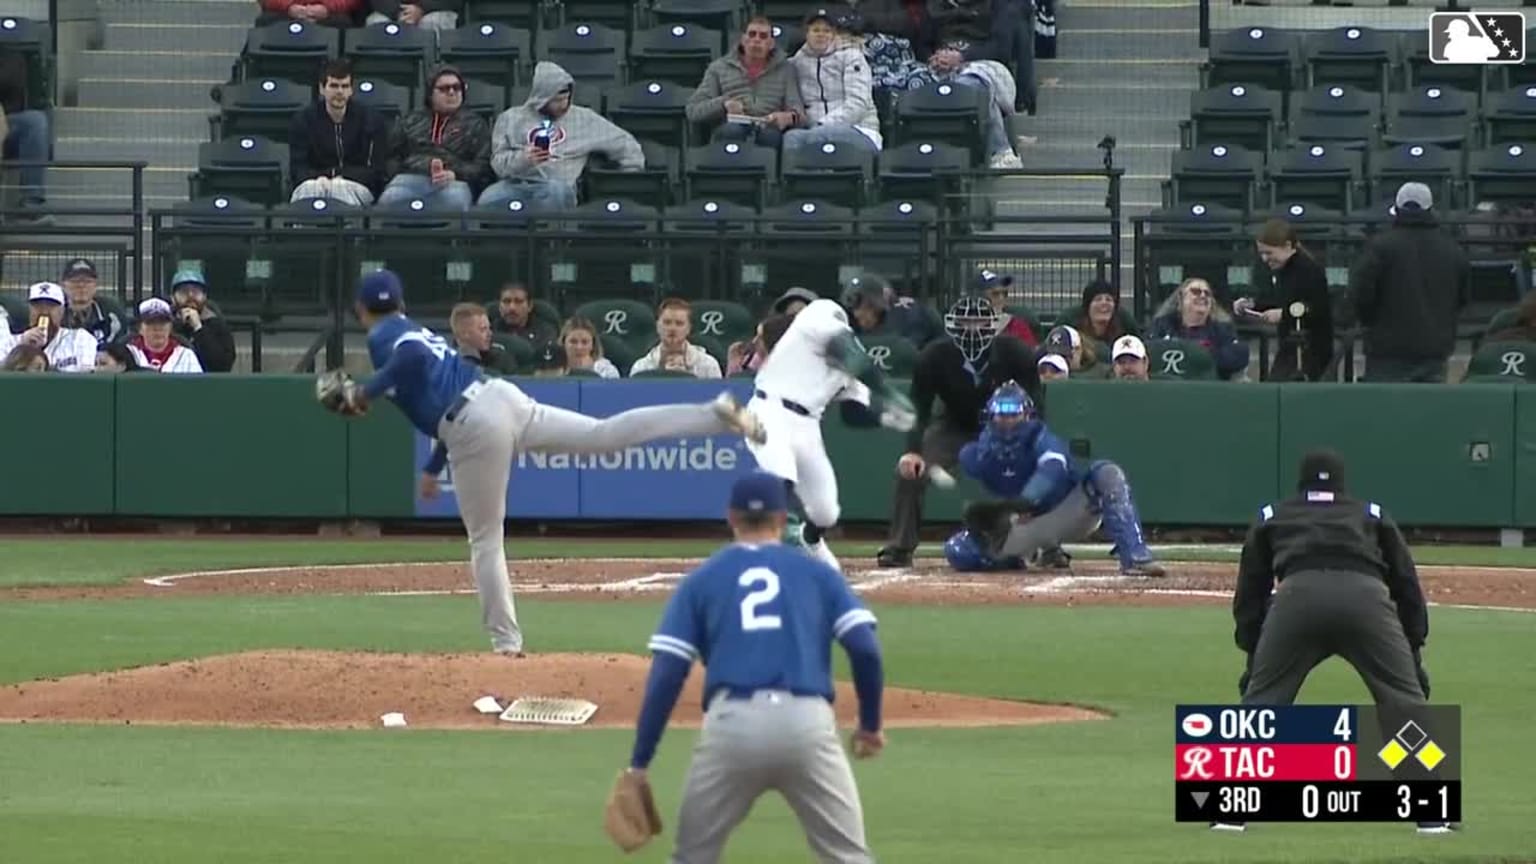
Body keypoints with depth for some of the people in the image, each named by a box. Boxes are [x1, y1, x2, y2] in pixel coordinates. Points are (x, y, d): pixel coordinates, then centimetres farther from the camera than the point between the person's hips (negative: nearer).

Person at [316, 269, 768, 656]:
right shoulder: (419, 332, 29)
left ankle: (506, 641, 8)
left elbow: (413, 356, -22)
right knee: (607, 435, -3)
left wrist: (367, 390, -11)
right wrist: (434, 465, 37)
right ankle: (718, 415, -14)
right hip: (502, 397, 7)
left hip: (476, 429, -7)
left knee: (485, 539, 5)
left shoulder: (384, 337, 3)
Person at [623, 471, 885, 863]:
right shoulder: (817, 573, 17)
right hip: (807, 723, 0)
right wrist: (870, 723, 18)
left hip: (732, 724, 0)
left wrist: (640, 761, 7)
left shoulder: (701, 580, 16)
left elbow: (667, 673, 7)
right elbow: (865, 650, 4)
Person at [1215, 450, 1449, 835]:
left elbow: (1250, 591, 27)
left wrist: (1252, 656, 29)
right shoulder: (1373, 516, 33)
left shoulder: (1271, 518, 32)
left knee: (1260, 701, 13)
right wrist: (1414, 652, 27)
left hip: (1297, 597, 0)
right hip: (1366, 597, 0)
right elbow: (1407, 584, 26)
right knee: (1407, 702, 10)